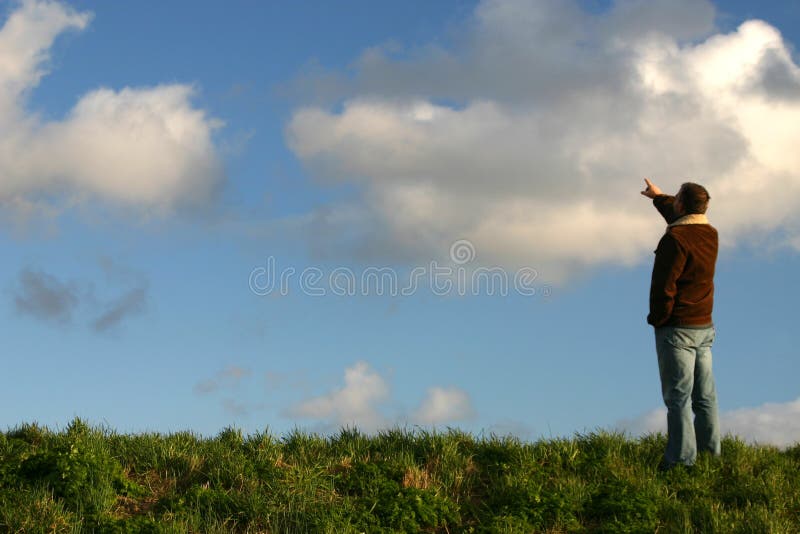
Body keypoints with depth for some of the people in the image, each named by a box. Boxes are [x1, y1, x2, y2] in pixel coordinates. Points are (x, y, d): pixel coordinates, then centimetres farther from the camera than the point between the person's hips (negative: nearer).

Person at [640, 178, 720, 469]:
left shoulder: (675, 239, -18)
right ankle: (711, 452, 14)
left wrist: (657, 318, -4)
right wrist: (659, 198, 43)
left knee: (678, 396, -5)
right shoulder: (711, 234, 7)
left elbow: (663, 285, -19)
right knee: (705, 396, 11)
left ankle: (682, 458, -5)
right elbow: (683, 219, 30)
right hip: (704, 327, 8)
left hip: (677, 329, -8)